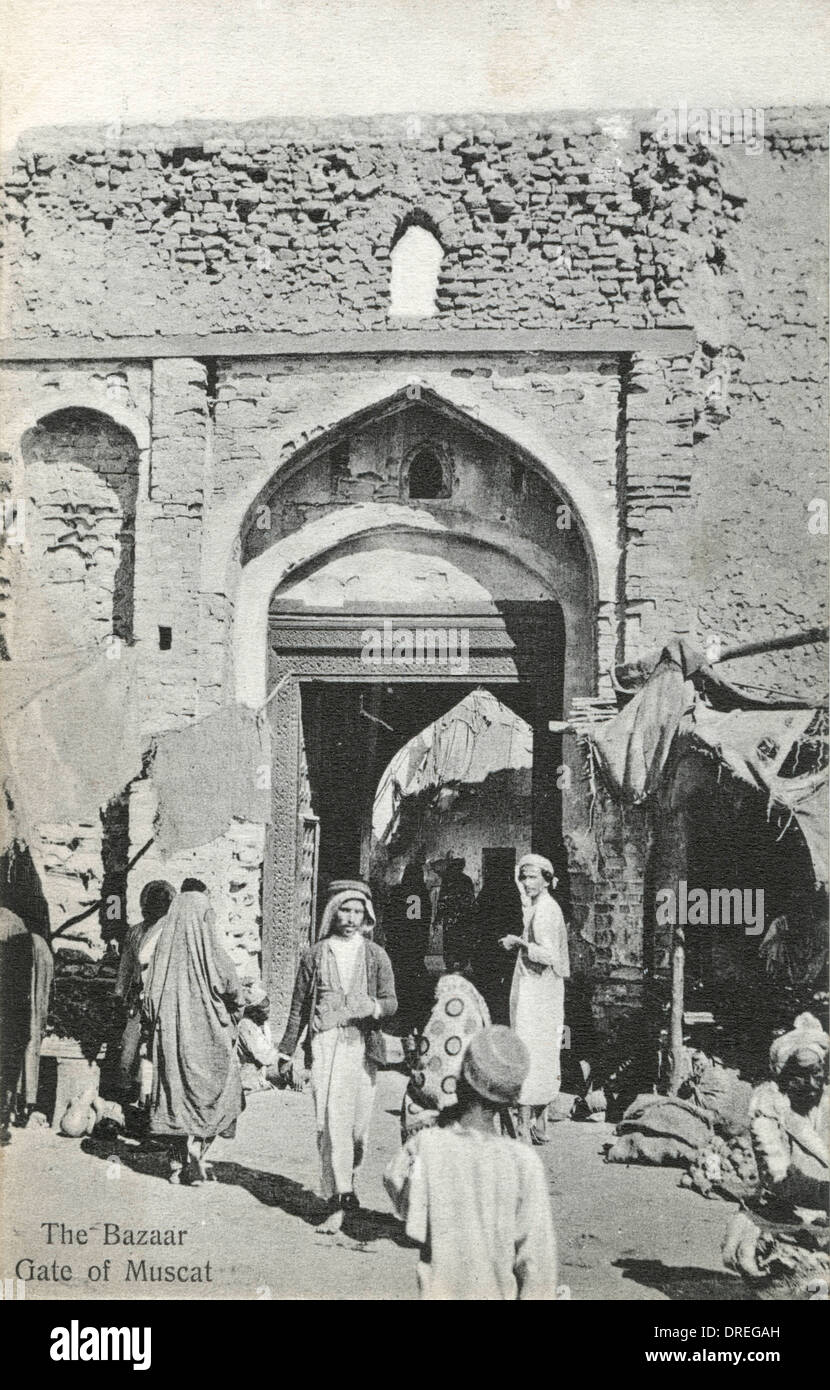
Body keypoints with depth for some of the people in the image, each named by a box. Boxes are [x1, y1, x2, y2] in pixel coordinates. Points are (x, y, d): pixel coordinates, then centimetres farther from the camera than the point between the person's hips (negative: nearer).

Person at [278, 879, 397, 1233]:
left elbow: (391, 1001, 9)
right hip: (325, 1044, -1)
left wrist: (373, 1007, -15)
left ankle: (347, 1182, 30)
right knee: (331, 1123, -9)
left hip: (363, 1046, 1)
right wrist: (286, 1053, 15)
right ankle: (336, 1204, -5)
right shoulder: (315, 955, 9)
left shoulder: (375, 955, 9)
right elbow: (299, 1007, 14)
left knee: (359, 1123, 3)